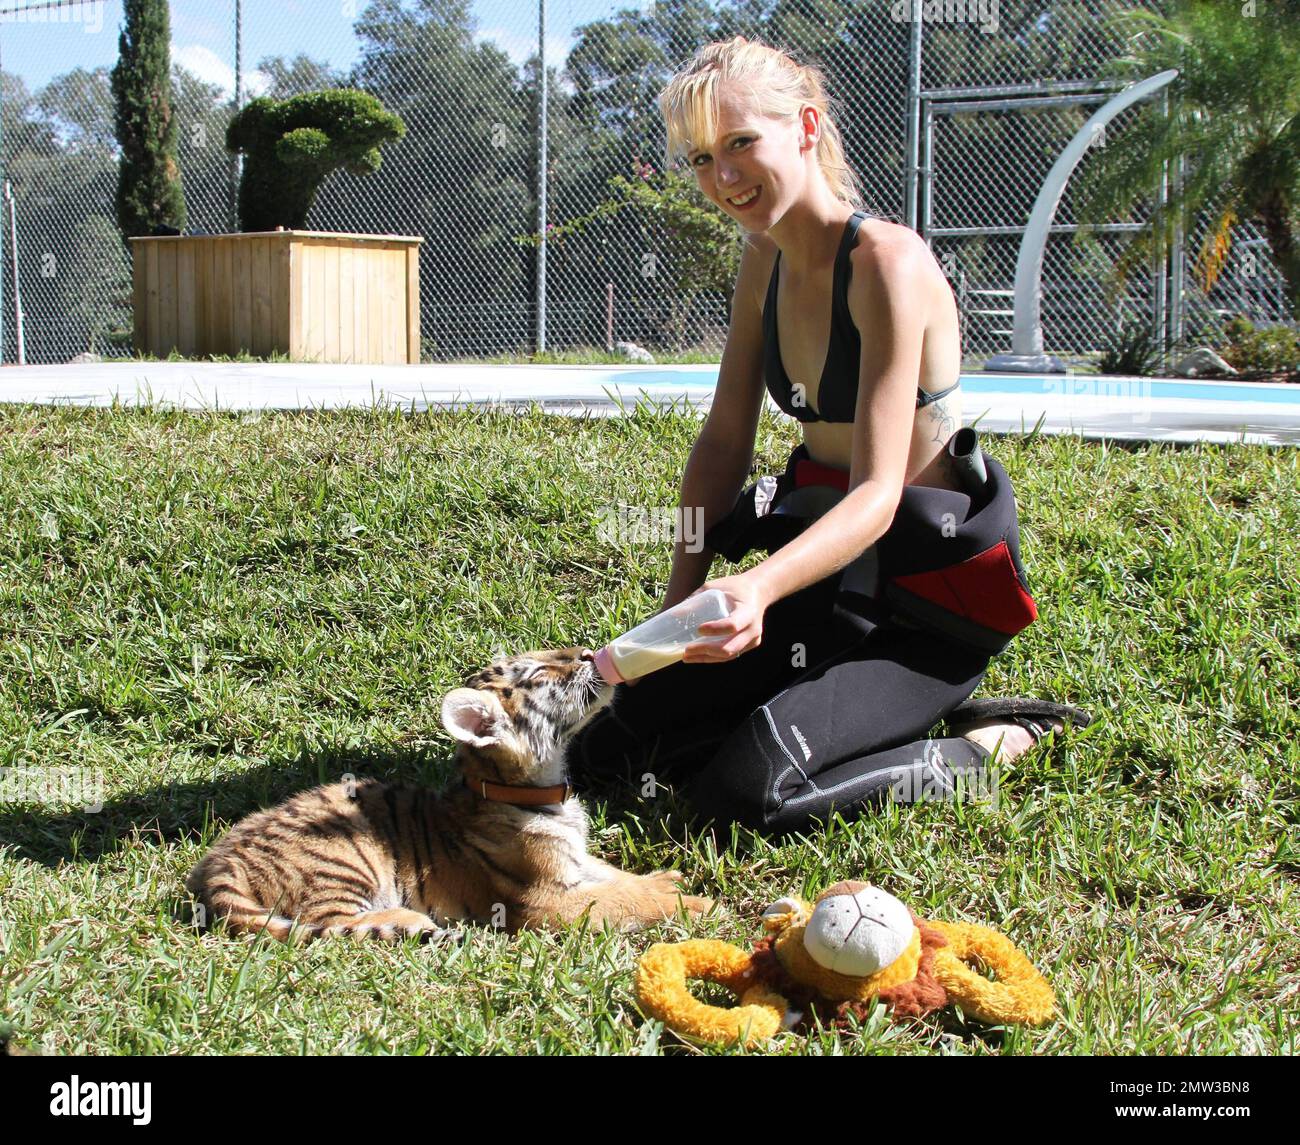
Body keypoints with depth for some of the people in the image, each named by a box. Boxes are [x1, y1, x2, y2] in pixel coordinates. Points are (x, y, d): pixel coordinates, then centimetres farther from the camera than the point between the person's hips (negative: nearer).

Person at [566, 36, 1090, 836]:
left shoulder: (888, 262, -22)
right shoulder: (765, 261, 3)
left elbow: (878, 492, -28)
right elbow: (725, 444, 7)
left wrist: (758, 588, -46)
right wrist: (678, 610, -2)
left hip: (926, 602, -8)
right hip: (823, 568, 8)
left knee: (748, 789, -26)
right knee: (605, 745, -4)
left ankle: (981, 746, -5)